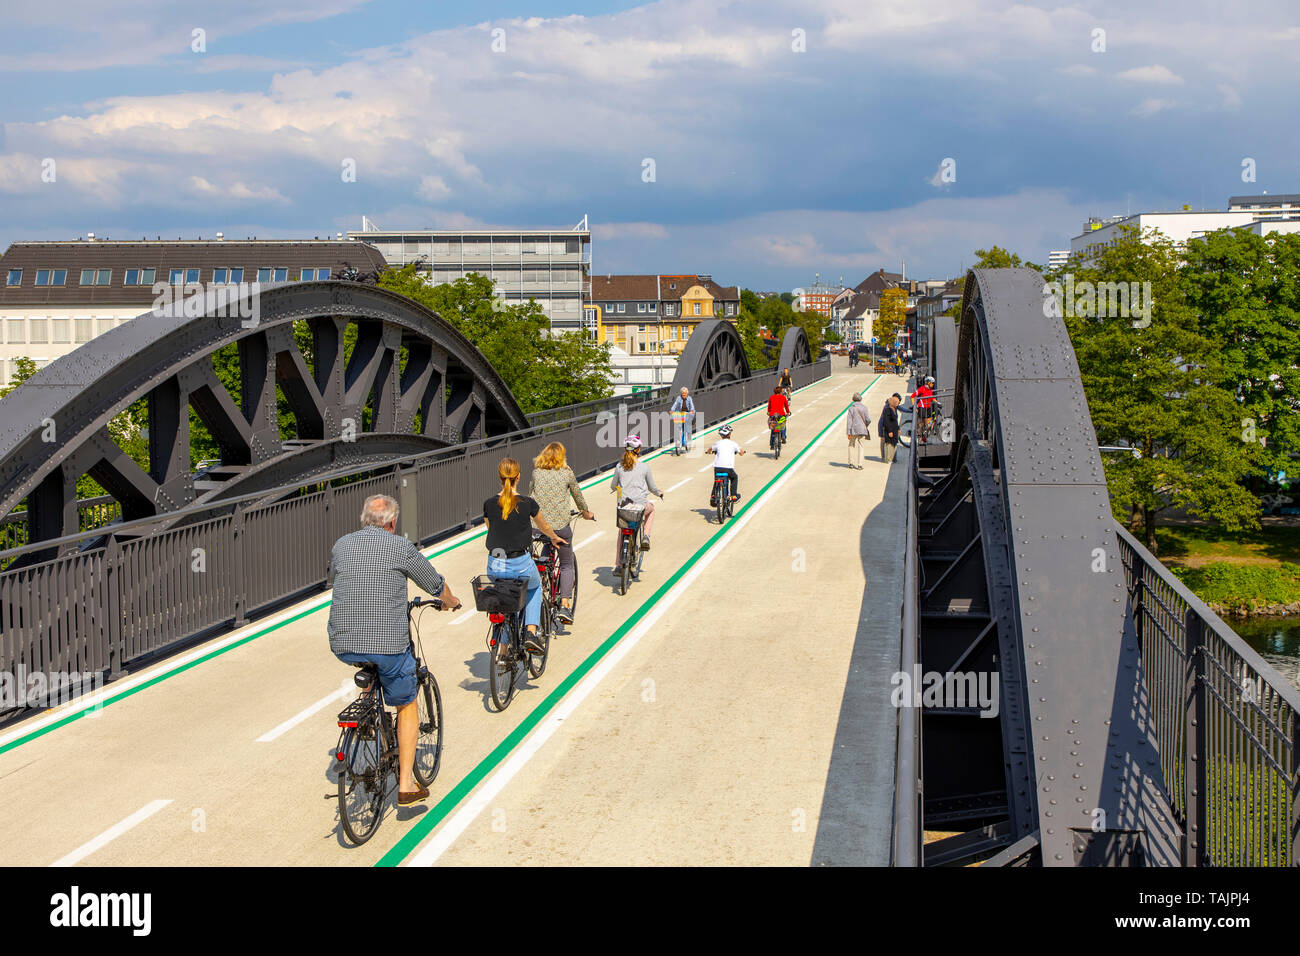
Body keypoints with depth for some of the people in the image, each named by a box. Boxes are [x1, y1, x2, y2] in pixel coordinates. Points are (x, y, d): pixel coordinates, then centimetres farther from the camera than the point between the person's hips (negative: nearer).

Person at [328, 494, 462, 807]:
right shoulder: (401, 547, -1)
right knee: (407, 706, 15)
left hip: (342, 646, 4)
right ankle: (406, 785, 12)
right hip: (388, 644, -4)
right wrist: (451, 602, 35)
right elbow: (436, 584, 13)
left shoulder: (341, 545, 10)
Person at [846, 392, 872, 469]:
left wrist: (849, 433, -5)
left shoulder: (851, 408, -6)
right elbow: (867, 419, -4)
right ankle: (859, 465, 0)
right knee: (860, 447, 6)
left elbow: (849, 420, -7)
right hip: (862, 429, 0)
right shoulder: (864, 407, -5)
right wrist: (867, 425, 19)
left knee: (851, 445, 16)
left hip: (854, 430, 0)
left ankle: (851, 463, 16)